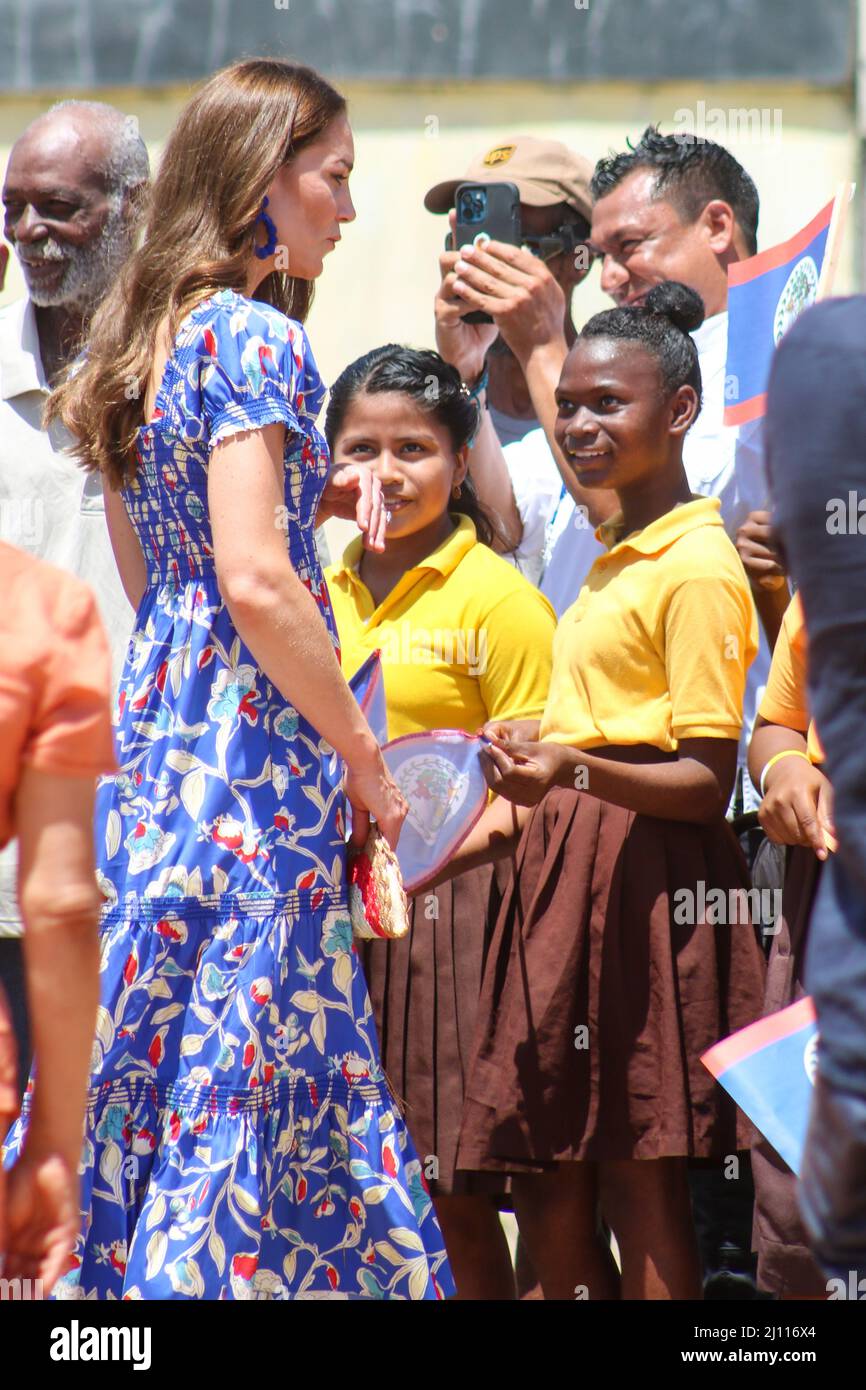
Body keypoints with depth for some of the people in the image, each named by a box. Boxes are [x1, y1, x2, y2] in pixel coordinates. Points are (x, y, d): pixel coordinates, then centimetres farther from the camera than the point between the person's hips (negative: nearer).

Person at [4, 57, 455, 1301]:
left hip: (157, 727, 9)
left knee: (173, 1065, 11)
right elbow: (255, 584, -21)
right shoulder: (256, 340, -12)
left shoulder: (149, 336, 15)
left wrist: (307, 500, 16)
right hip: (255, 749, -9)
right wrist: (363, 755, -12)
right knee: (249, 1078, -7)